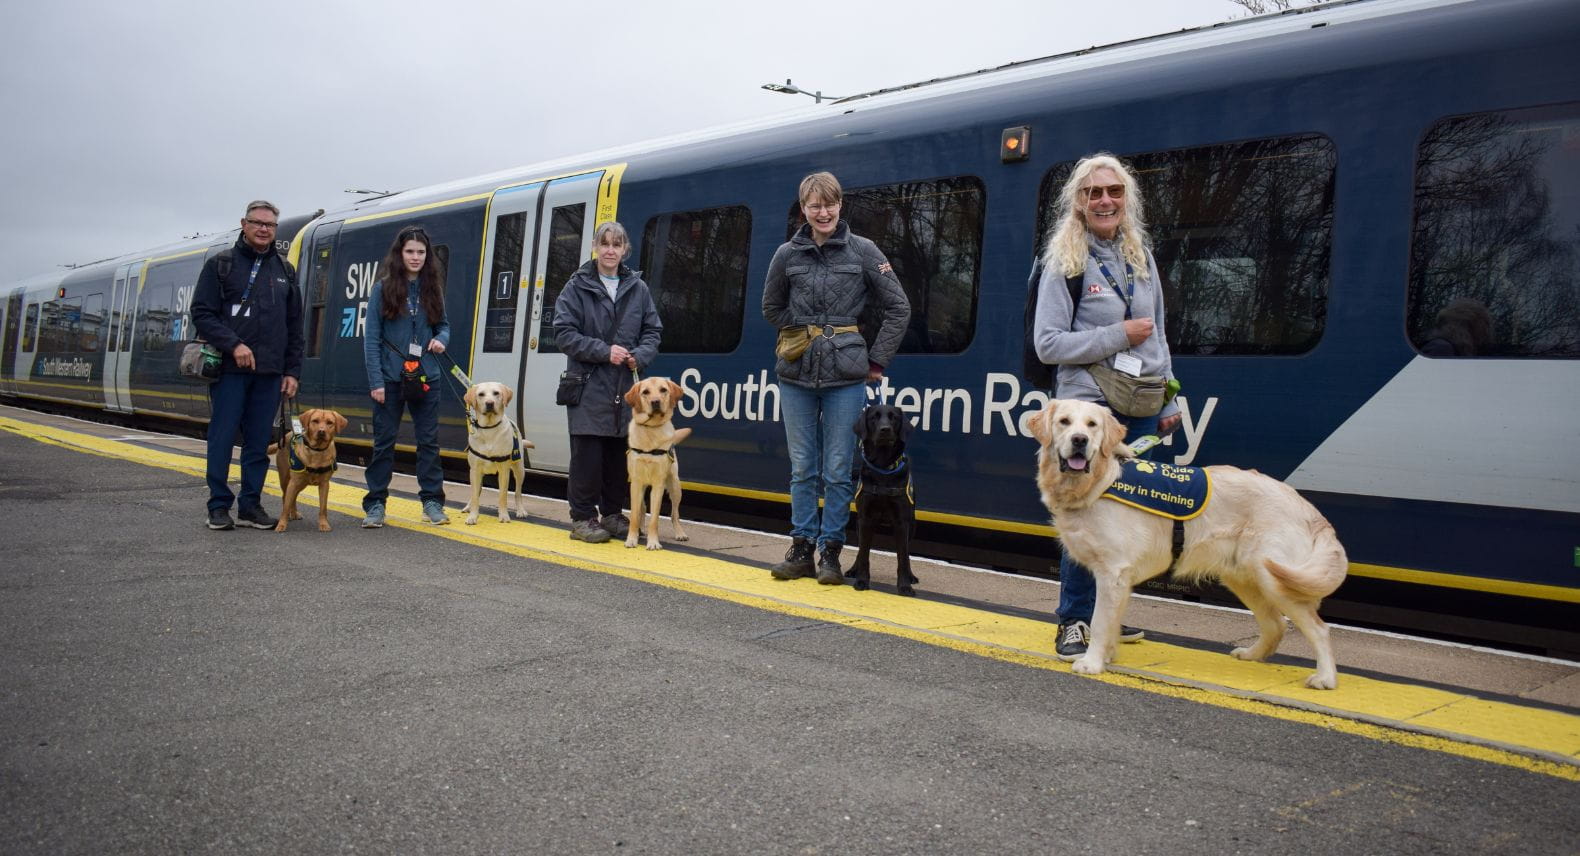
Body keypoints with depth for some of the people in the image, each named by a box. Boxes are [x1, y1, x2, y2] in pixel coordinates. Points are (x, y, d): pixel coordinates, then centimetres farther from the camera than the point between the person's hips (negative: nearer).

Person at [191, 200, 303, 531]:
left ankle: (250, 505, 13)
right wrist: (233, 345, -16)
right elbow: (201, 313, -3)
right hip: (229, 369, -3)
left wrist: (292, 371, 7)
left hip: (269, 372, 3)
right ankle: (219, 506, 8)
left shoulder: (285, 271, 14)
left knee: (258, 441, 6)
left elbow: (294, 327, 14)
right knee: (223, 437, -1)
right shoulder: (221, 264, 3)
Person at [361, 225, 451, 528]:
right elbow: (371, 337, -5)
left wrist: (441, 339, -7)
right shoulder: (383, 289, -3)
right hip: (390, 378, -3)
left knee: (429, 440, 5)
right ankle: (375, 504, 11)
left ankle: (432, 501, 13)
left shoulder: (432, 288, 7)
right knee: (384, 442, 3)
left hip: (426, 378, 3)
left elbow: (443, 325, 18)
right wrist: (375, 381, -11)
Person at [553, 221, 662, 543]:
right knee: (587, 454, -4)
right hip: (588, 387, -3)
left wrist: (640, 356, -8)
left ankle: (612, 514, 20)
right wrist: (604, 351, -15)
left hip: (625, 388, 3)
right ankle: (582, 518, 6)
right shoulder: (577, 286, 1)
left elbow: (653, 330, 12)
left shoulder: (638, 288, 10)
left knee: (618, 453, 7)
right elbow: (564, 333, -6)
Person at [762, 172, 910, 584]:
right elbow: (772, 307, 19)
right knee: (802, 468, 7)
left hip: (845, 376, -2)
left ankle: (830, 551, 11)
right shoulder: (788, 254, 5)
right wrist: (802, 336, 10)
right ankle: (802, 547, 16)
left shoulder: (863, 251, -1)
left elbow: (898, 308, 2)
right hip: (797, 374, 2)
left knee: (838, 470, 1)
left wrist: (877, 359, 0)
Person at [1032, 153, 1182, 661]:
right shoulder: (1065, 263, -5)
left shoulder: (1142, 257, 13)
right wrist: (1117, 336, -14)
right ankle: (1074, 622, 7)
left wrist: (1169, 401, 13)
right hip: (1090, 406, -6)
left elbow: (1157, 334, 18)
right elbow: (1048, 344, -10)